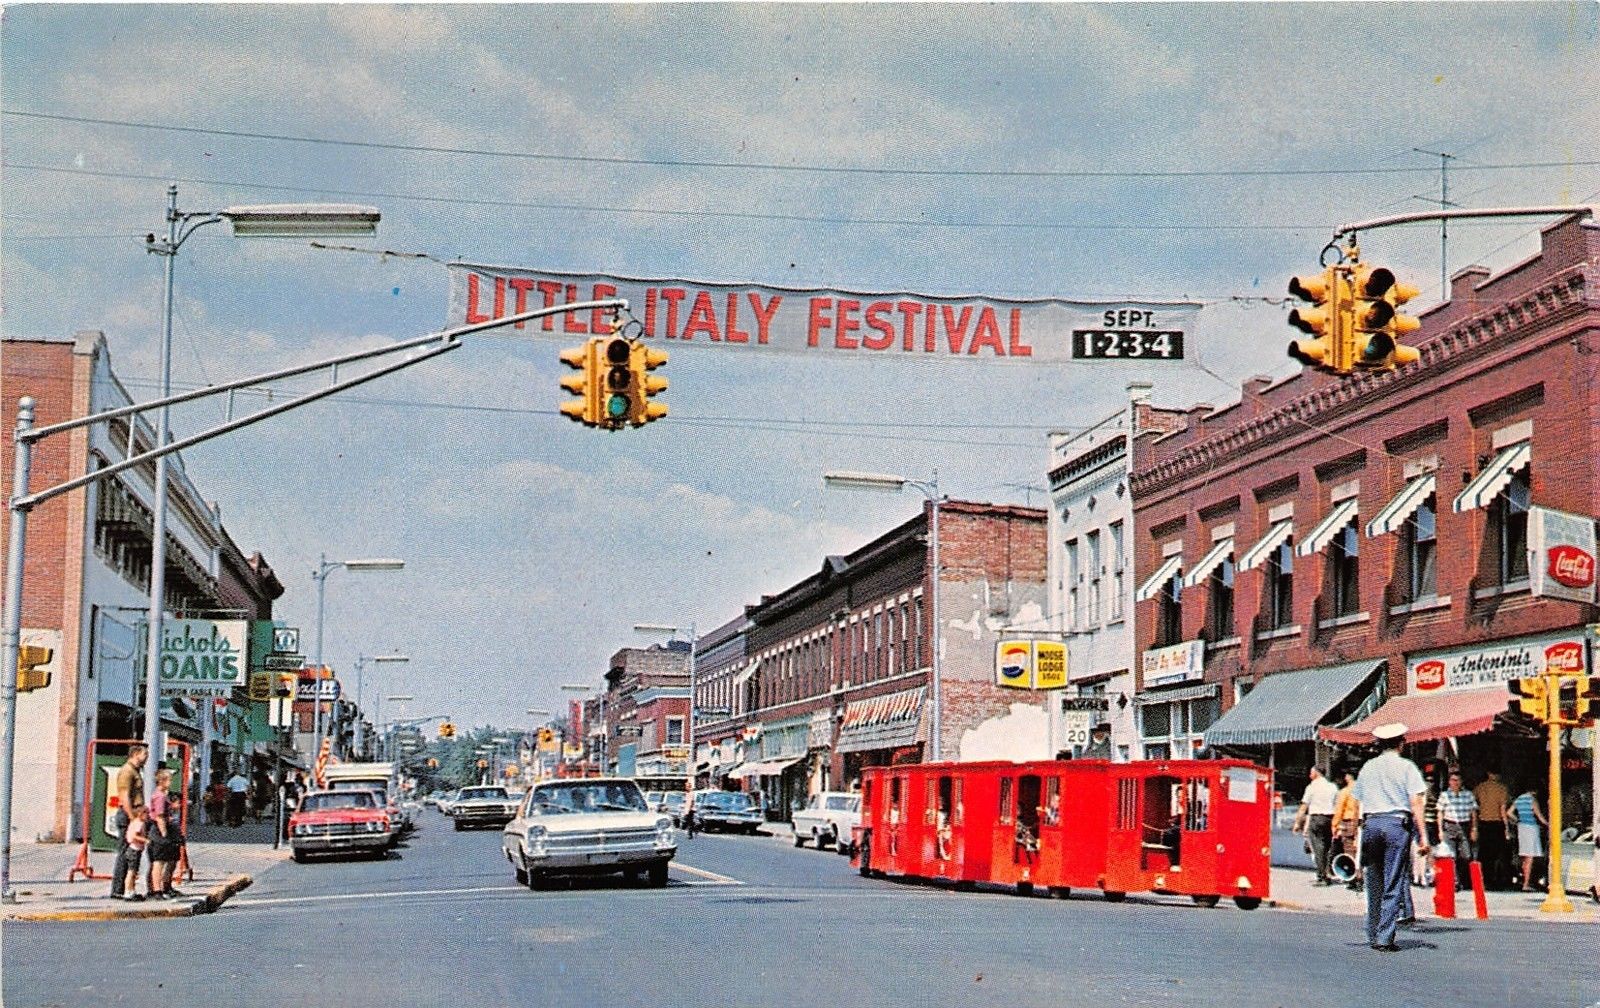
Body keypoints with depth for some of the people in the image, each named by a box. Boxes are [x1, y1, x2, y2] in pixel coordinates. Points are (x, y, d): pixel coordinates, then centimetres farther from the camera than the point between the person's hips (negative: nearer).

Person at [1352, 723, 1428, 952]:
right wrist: (1421, 836, -7)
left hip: (1371, 823, 4)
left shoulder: (1368, 768, 13)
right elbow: (1416, 804, -6)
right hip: (1397, 824, -4)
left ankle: (1373, 935, 17)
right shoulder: (1406, 767, 1)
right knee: (1393, 885, -2)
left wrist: (1358, 834, 18)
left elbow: (1358, 803, 13)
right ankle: (1385, 938, -6)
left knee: (1374, 883, 13)